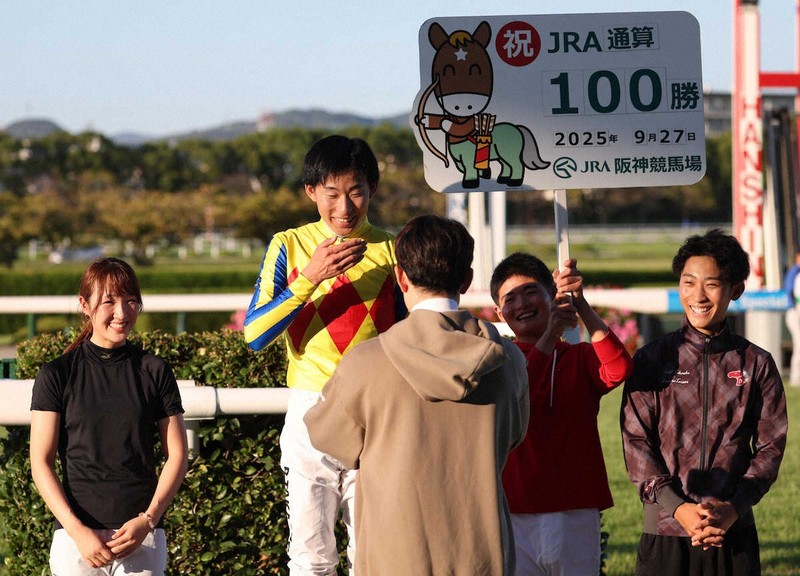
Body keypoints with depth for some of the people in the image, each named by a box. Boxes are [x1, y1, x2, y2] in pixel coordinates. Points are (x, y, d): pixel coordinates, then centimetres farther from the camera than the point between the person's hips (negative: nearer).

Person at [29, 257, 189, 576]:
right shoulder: (57, 375, 4)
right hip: (76, 534, -1)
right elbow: (41, 463, 0)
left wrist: (147, 520, -6)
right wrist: (77, 530, -10)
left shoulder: (155, 371, 8)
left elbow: (177, 455, 8)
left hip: (144, 537, 1)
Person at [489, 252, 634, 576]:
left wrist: (581, 305, -21)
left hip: (575, 513, 1)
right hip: (514, 516, -1)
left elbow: (618, 369, -14)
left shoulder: (580, 358, 8)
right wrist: (550, 334, -22)